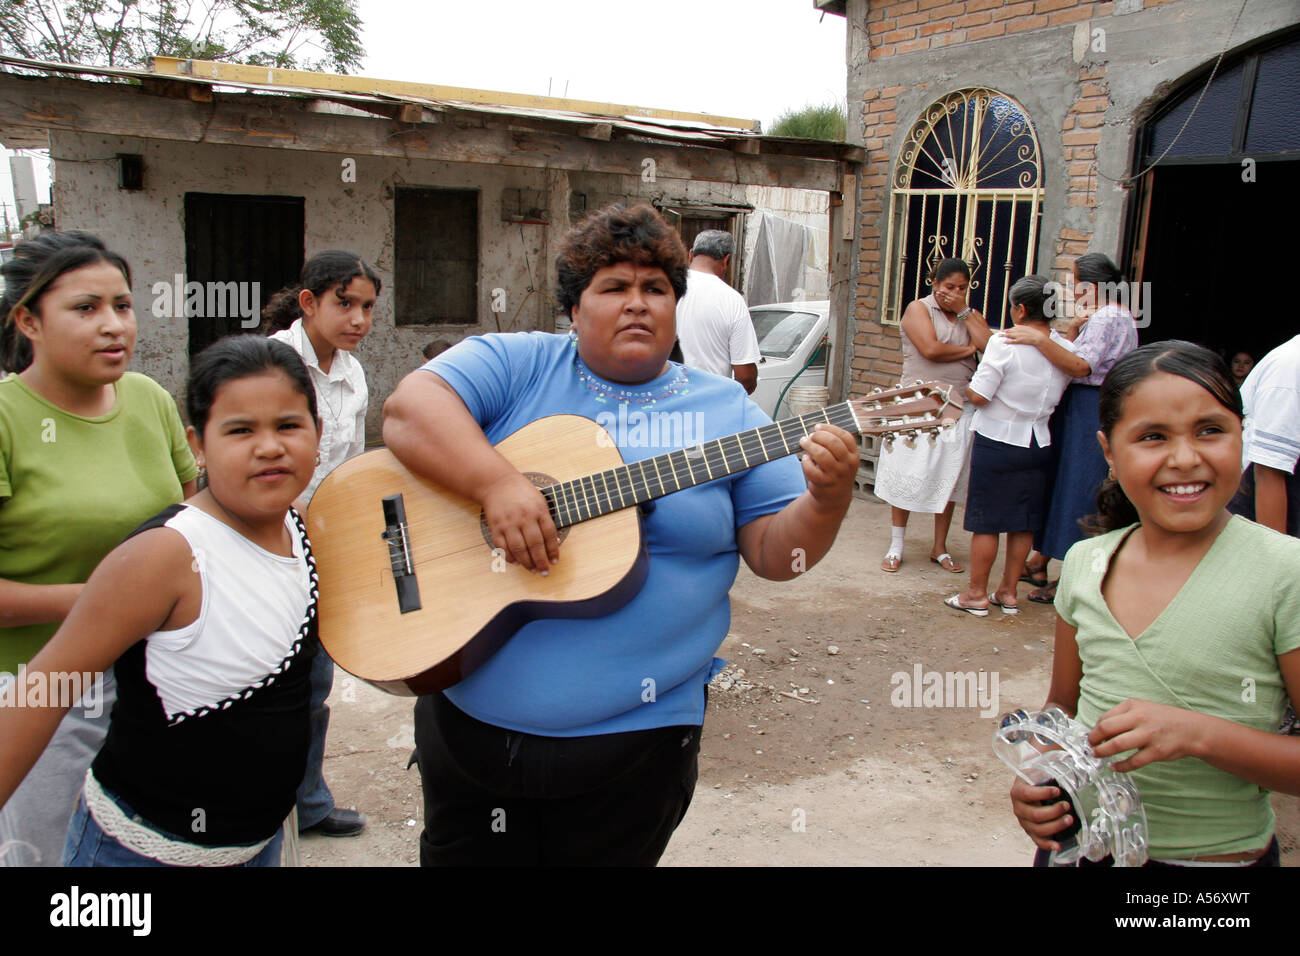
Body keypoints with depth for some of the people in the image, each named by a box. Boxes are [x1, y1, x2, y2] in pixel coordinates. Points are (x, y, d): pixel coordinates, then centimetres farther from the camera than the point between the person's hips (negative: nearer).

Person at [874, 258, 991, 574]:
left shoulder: (971, 315, 13)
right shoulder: (918, 309, 0)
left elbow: (988, 345, -5)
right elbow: (930, 349, -17)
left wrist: (963, 310, -6)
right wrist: (967, 350, -4)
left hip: (958, 408, 4)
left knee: (949, 478, 7)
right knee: (906, 476, -1)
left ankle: (940, 548, 18)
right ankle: (896, 547, 10)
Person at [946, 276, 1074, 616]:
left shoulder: (1004, 343, -17)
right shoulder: (1065, 349, 0)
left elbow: (978, 396, -17)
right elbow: (1055, 396, 9)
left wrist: (966, 387, 3)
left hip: (997, 442, -5)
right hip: (1038, 443, 5)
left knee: (985, 521, 5)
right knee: (1023, 523, 14)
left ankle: (977, 594, 13)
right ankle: (1008, 592, 24)